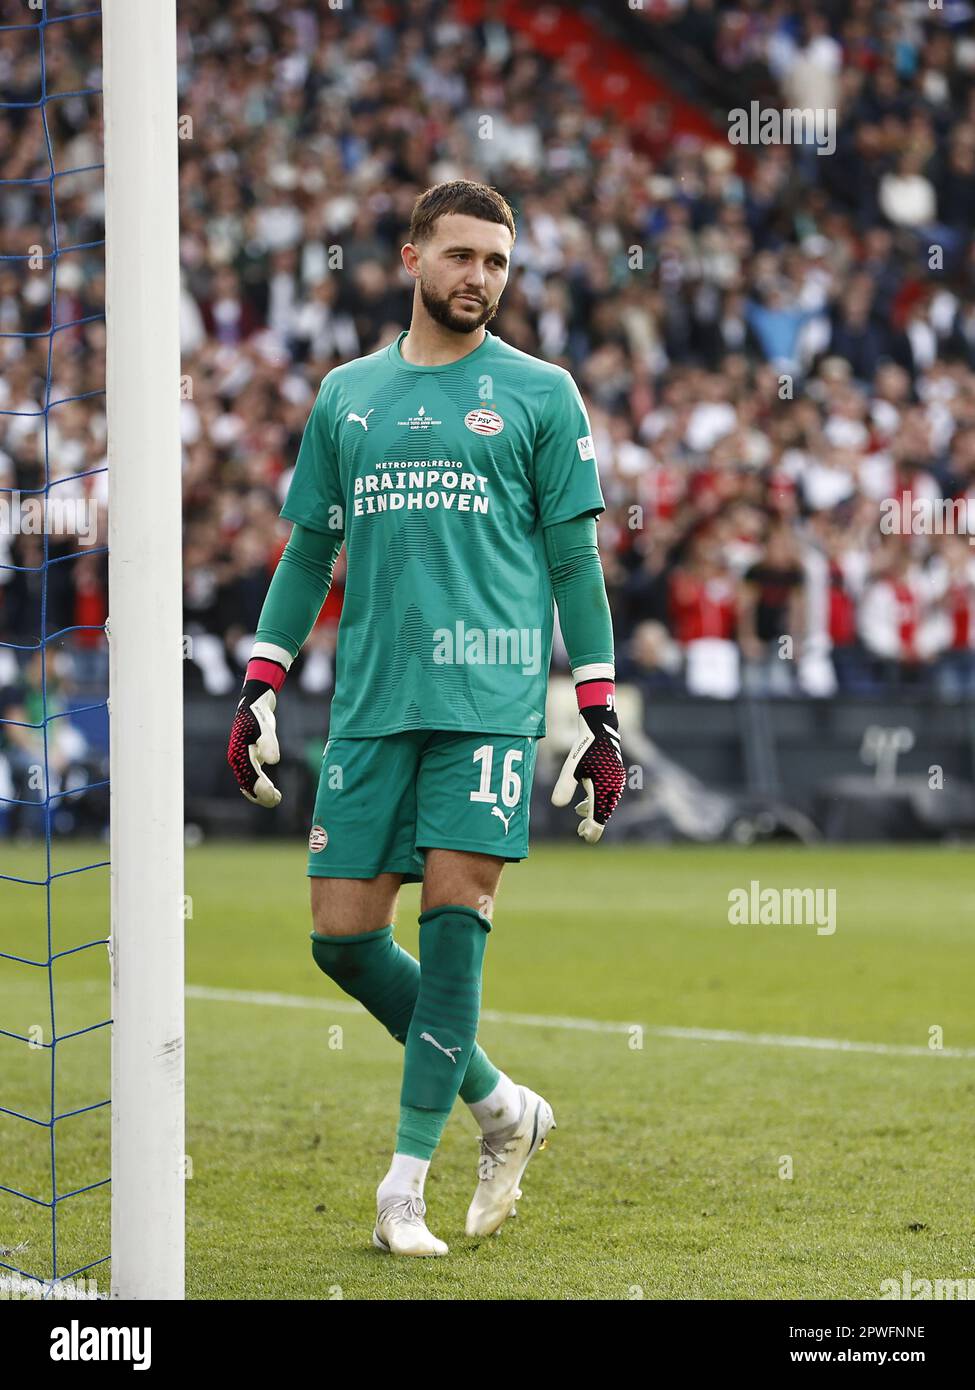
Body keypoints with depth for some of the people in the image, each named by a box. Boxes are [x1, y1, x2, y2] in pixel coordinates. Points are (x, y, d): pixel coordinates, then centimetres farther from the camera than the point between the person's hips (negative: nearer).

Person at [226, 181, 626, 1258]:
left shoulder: (540, 393, 6)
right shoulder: (348, 393, 15)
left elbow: (575, 561, 6)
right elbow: (309, 550, 20)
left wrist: (600, 715, 1)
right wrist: (261, 684, 13)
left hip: (490, 695, -4)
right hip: (369, 703, 4)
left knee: (454, 915, -13)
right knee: (343, 936, -1)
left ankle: (405, 1183, -7)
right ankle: (499, 1106, 18)